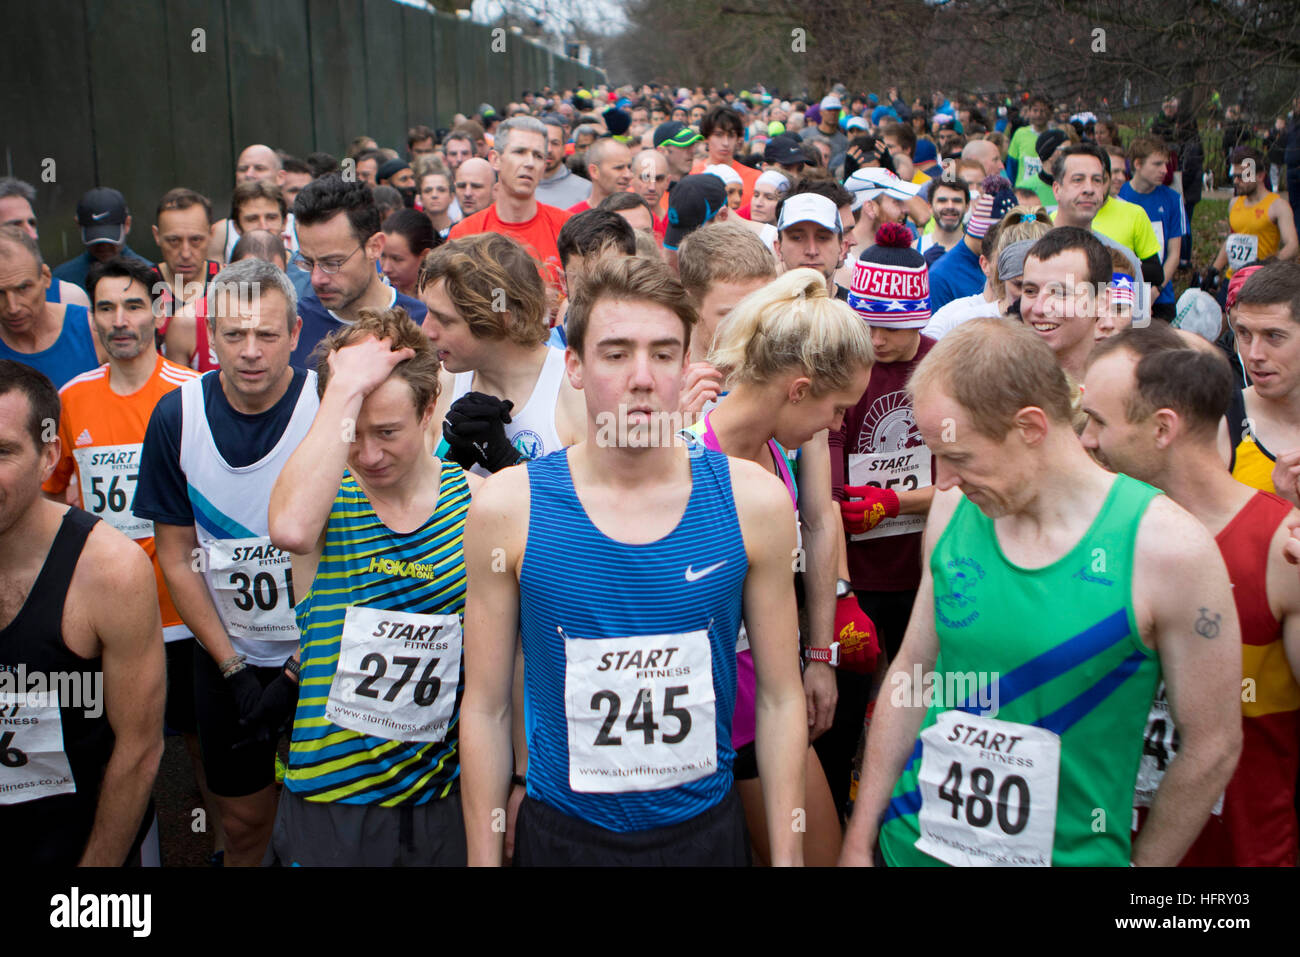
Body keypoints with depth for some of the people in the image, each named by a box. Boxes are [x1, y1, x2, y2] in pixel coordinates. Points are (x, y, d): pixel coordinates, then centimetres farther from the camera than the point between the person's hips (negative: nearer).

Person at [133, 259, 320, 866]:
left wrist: (297, 672, -13)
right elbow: (176, 557, 0)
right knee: (244, 821, 13)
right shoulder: (177, 416, -7)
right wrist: (233, 668, -6)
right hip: (225, 656, 2)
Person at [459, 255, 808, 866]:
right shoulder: (508, 507, -11)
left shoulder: (753, 501, -10)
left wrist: (787, 854, -2)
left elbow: (780, 699, -3)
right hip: (562, 831, 0)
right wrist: (483, 855, -2)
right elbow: (486, 708, -4)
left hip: (705, 828, 1)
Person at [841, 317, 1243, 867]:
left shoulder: (1169, 548, -17)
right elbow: (912, 673, 4)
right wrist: (859, 841, 5)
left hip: (1070, 853, -3)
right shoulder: (954, 510, -4)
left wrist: (1140, 863, 0)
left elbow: (1212, 746, -9)